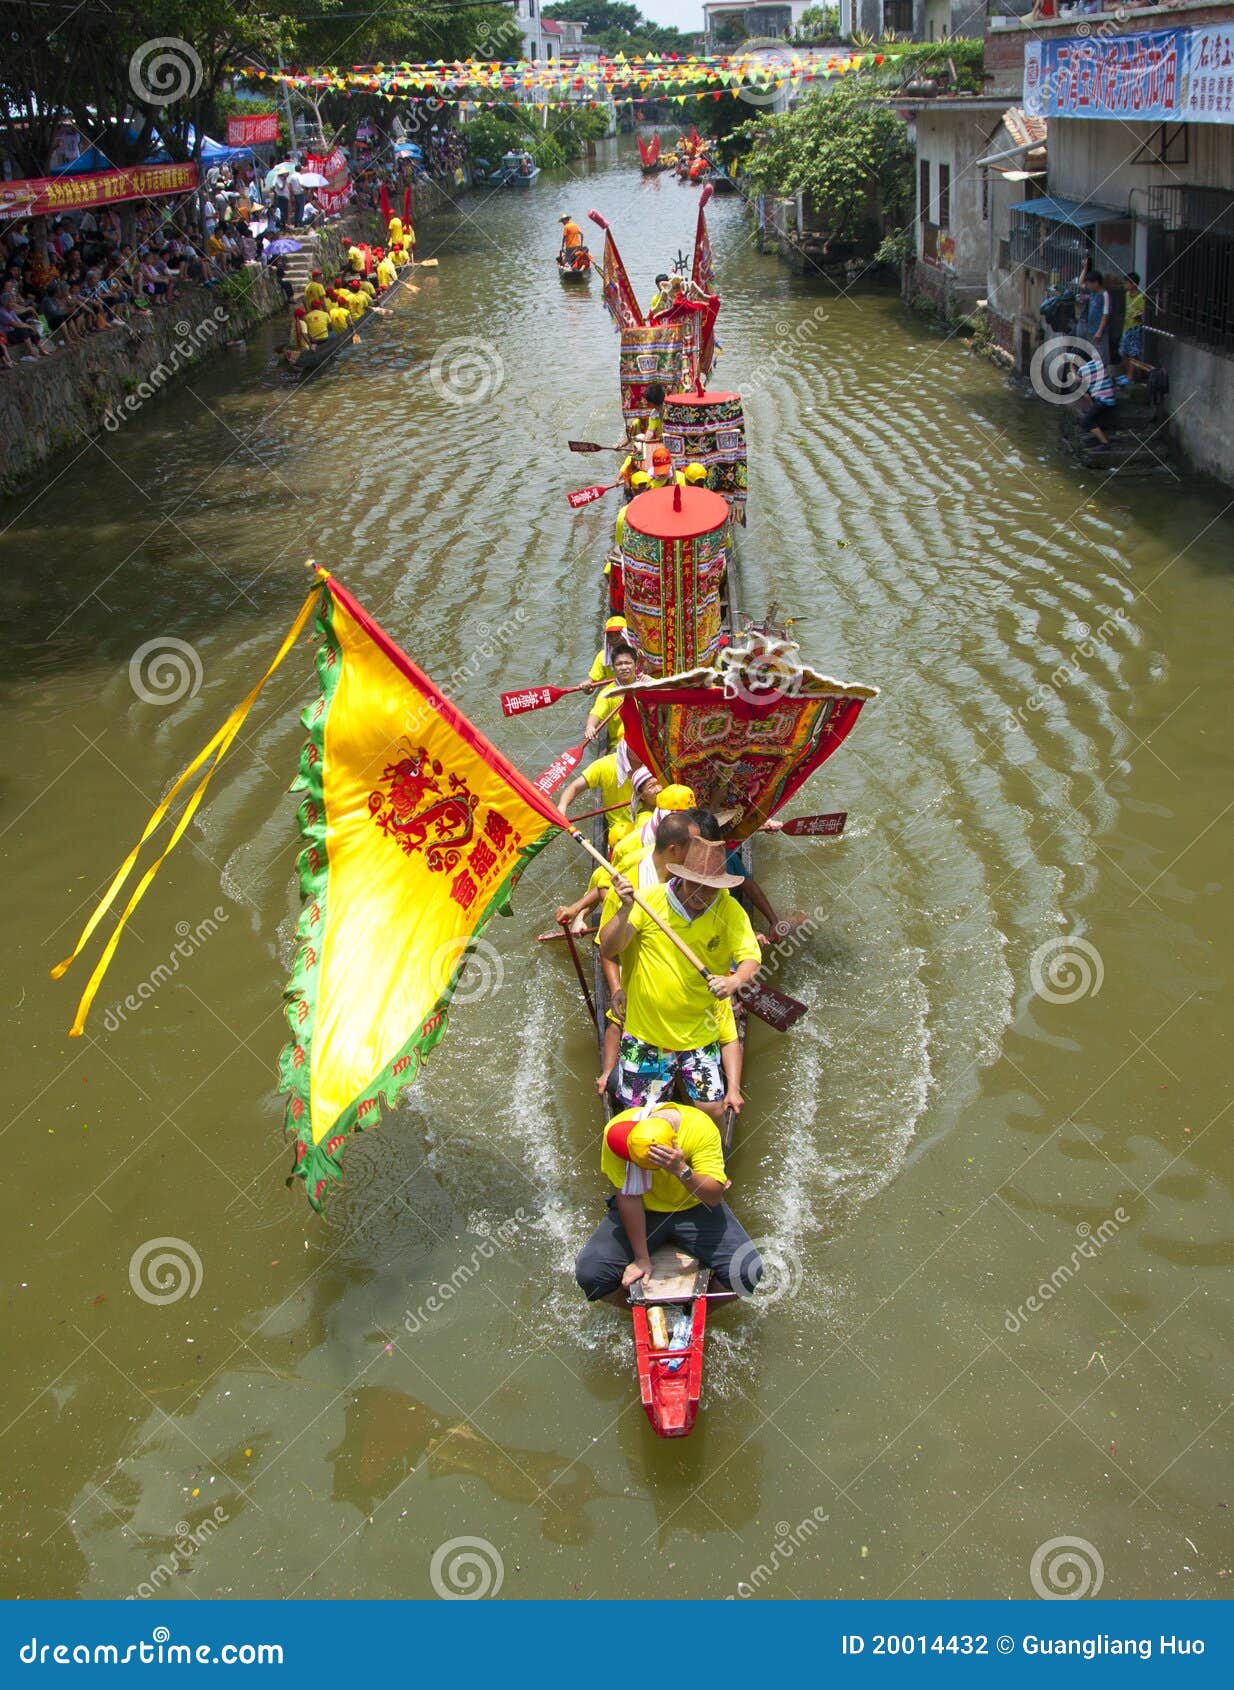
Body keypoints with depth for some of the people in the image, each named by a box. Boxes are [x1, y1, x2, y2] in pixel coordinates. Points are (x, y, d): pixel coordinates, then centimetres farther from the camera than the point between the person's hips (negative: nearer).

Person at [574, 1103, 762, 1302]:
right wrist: (642, 1259, -18)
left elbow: (714, 1197, -27)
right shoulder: (617, 1131, -26)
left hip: (695, 1209, 0)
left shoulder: (702, 1129, -27)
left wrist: (682, 1171, -45)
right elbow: (628, 1197, -21)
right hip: (643, 1212, 1)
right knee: (589, 1273, -21)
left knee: (747, 1272, -22)